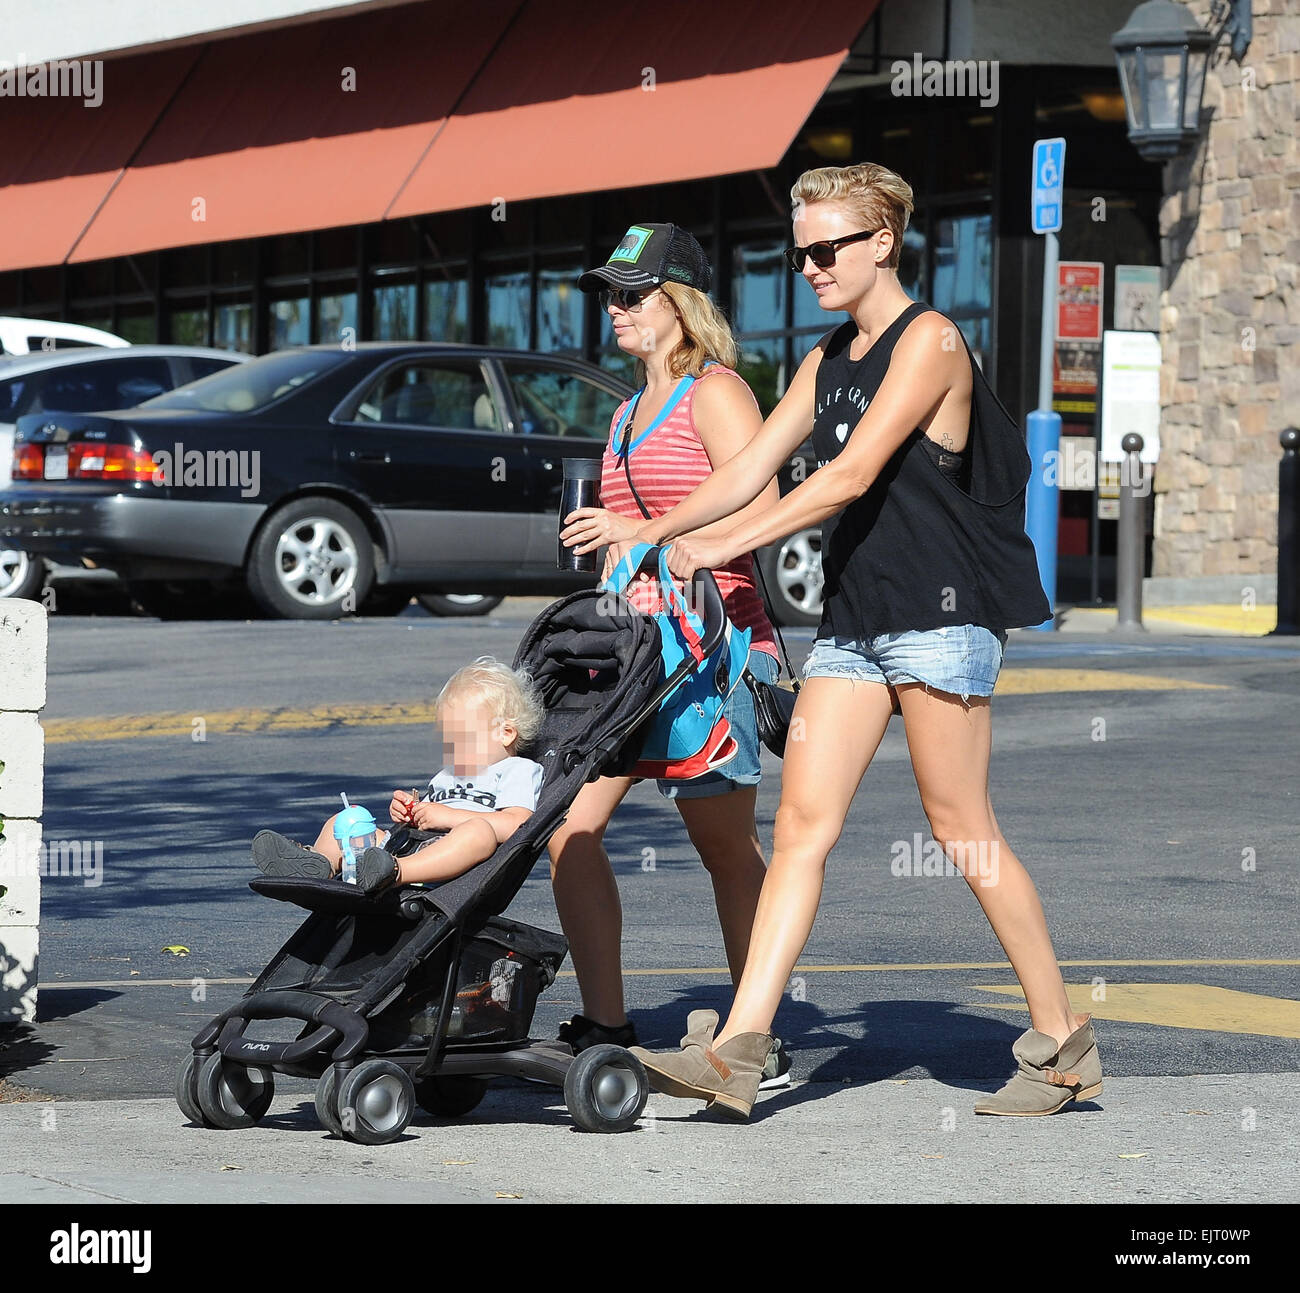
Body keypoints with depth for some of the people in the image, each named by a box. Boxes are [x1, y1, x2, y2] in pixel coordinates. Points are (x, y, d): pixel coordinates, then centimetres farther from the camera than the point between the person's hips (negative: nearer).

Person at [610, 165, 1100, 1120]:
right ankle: (737, 1050, -9)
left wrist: (724, 545, -22)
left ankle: (1063, 1041, 10)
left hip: (940, 615, -8)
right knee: (803, 821, -3)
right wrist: (658, 532, -2)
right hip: (853, 618, 8)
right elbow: (751, 468, 13)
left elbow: (852, 476, -19)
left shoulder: (929, 341, -11)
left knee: (962, 830, -3)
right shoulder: (827, 361, 16)